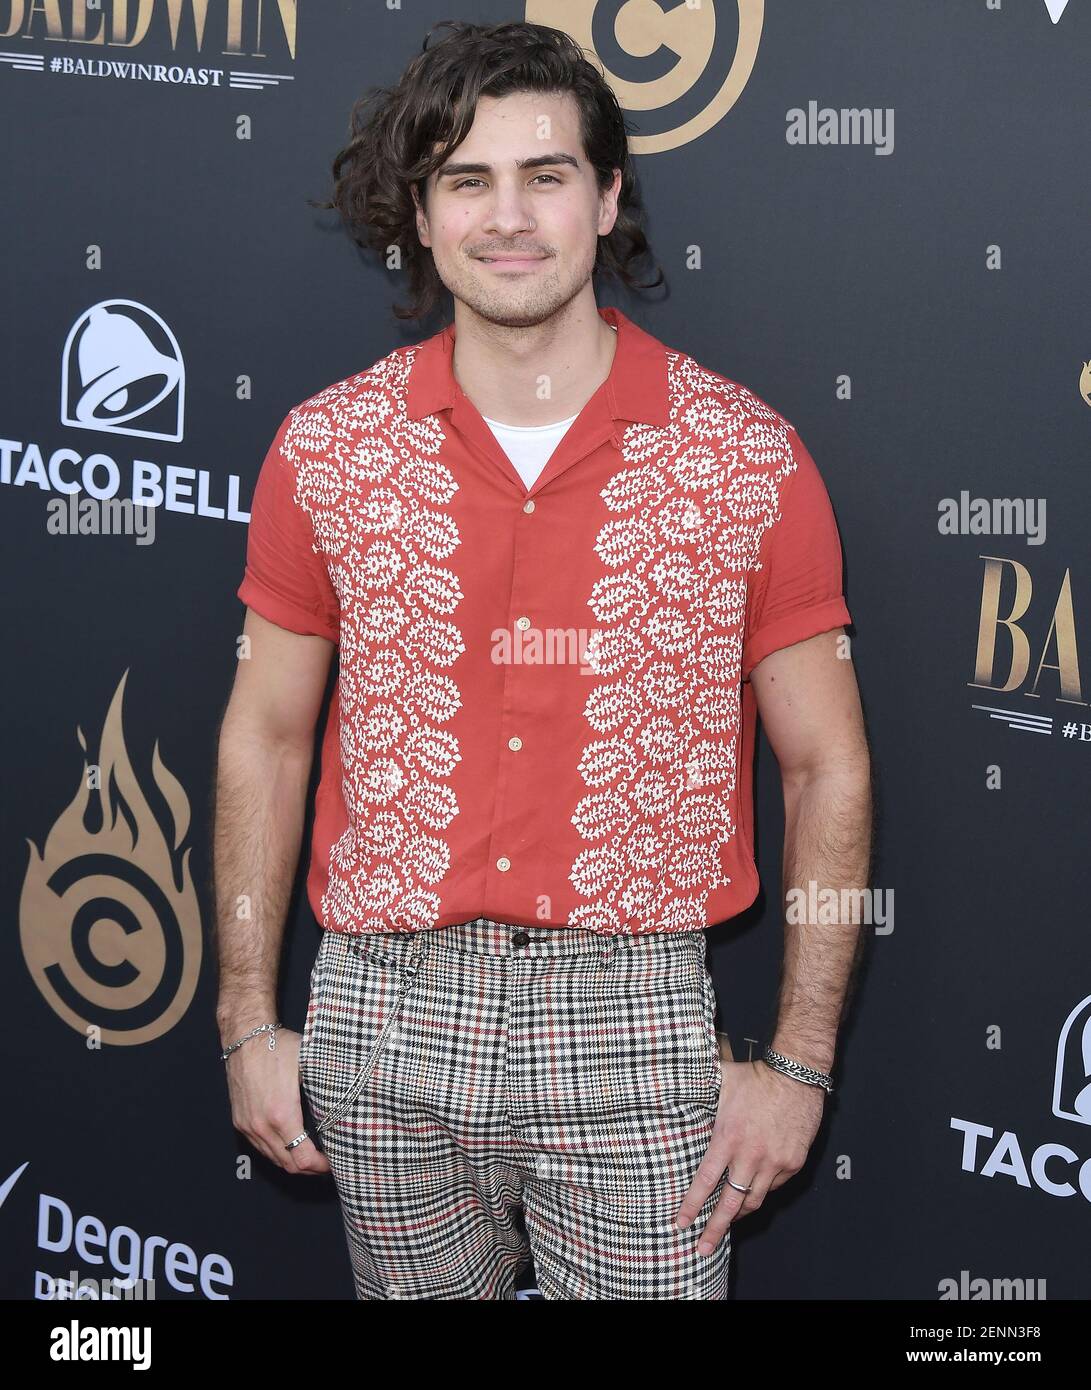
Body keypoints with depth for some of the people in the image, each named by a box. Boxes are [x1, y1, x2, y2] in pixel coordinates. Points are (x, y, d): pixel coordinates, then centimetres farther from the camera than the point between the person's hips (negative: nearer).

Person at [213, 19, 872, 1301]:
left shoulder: (749, 458, -5)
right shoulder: (326, 449, -1)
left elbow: (827, 769, 1)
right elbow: (265, 738, 8)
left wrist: (800, 1065, -2)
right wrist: (248, 1026, 6)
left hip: (635, 1030, -1)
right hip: (382, 1019, 2)